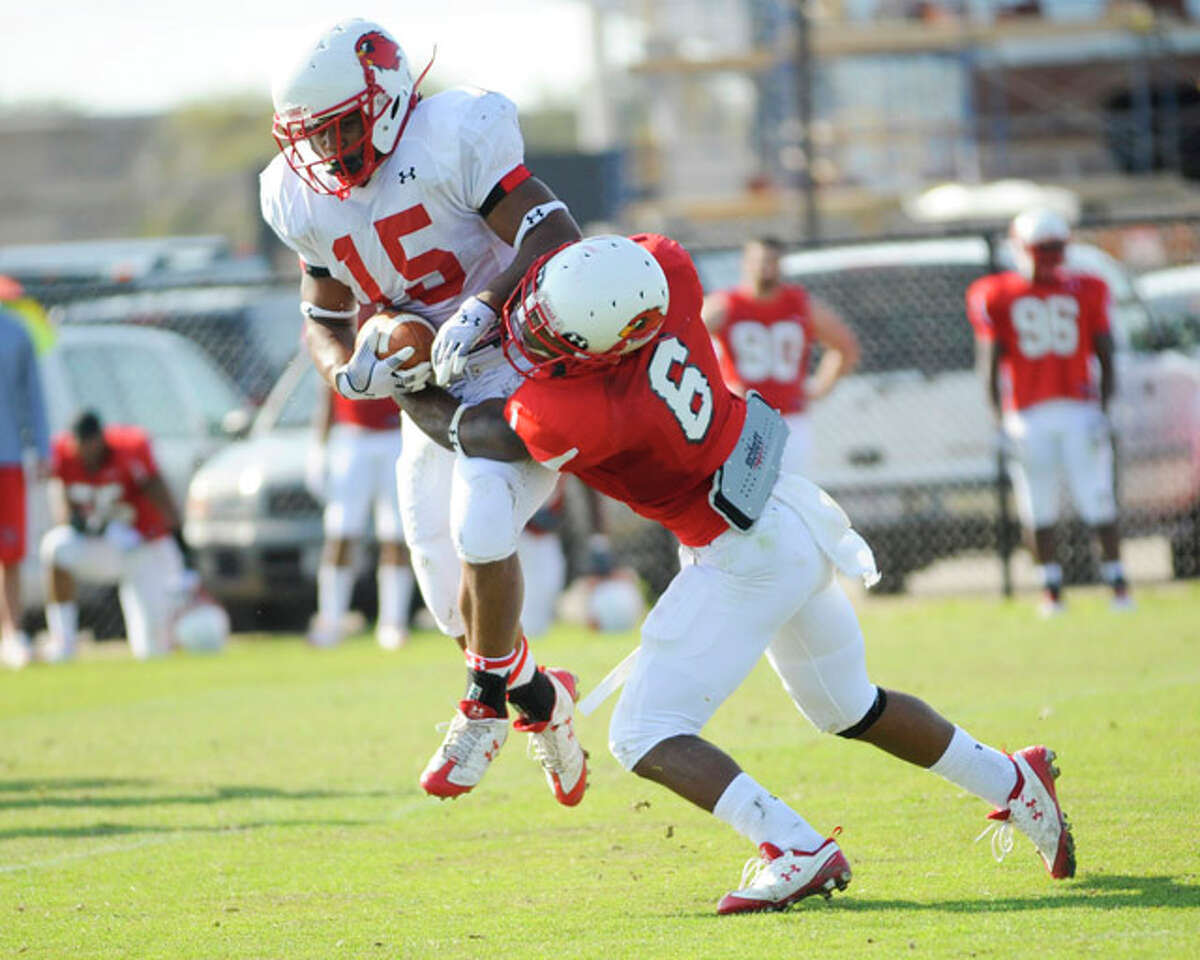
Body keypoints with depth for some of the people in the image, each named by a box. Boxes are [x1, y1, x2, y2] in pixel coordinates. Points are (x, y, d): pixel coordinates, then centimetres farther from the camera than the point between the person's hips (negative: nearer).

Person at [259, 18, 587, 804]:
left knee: (481, 529, -27)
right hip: (433, 394, 7)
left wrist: (482, 308, -36)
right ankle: (540, 699, 32)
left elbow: (557, 238, -23)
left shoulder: (453, 139, -17)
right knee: (457, 604, 4)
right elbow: (324, 318, 13)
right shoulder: (308, 201, 2)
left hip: (520, 367, -7)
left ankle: (487, 703, -5)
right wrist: (349, 371, -9)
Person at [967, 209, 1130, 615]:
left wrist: (1104, 410, -2)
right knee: (1039, 507, 1)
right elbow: (990, 362, 3)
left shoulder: (1086, 291, 6)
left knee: (1097, 499, -4)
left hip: (1080, 411, 0)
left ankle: (1117, 582, 4)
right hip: (1028, 413, 0)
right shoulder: (996, 296, 3)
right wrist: (1001, 421, -4)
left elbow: (1105, 357, 8)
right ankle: (1051, 587, 11)